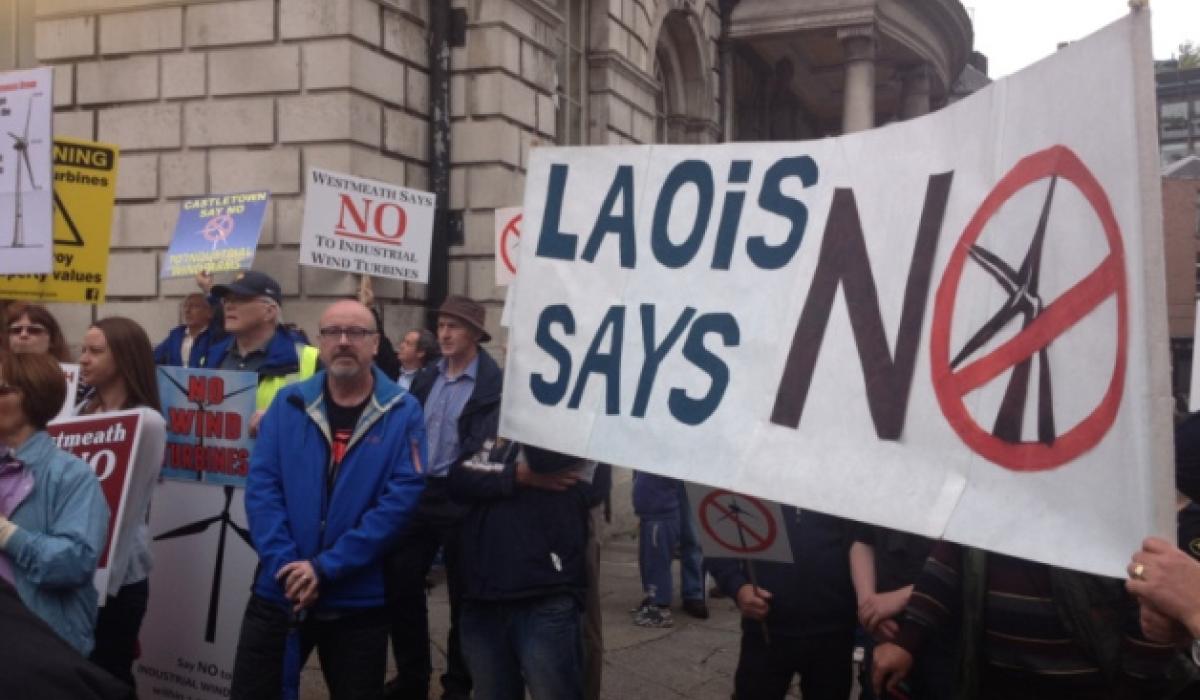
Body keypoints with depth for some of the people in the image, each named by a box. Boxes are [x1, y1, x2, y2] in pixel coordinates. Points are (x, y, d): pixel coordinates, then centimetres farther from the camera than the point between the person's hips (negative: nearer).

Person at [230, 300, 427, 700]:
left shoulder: (402, 413, -4)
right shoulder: (288, 403, 3)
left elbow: (401, 498, -12)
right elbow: (261, 485, -3)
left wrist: (325, 567, -17)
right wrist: (285, 566, -16)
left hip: (359, 601, -1)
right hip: (278, 592, 2)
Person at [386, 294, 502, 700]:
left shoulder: (493, 383, -11)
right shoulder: (427, 379, 11)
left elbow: (491, 446, -16)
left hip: (461, 499, -6)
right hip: (418, 493, 6)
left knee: (462, 594, 8)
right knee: (401, 585, 8)